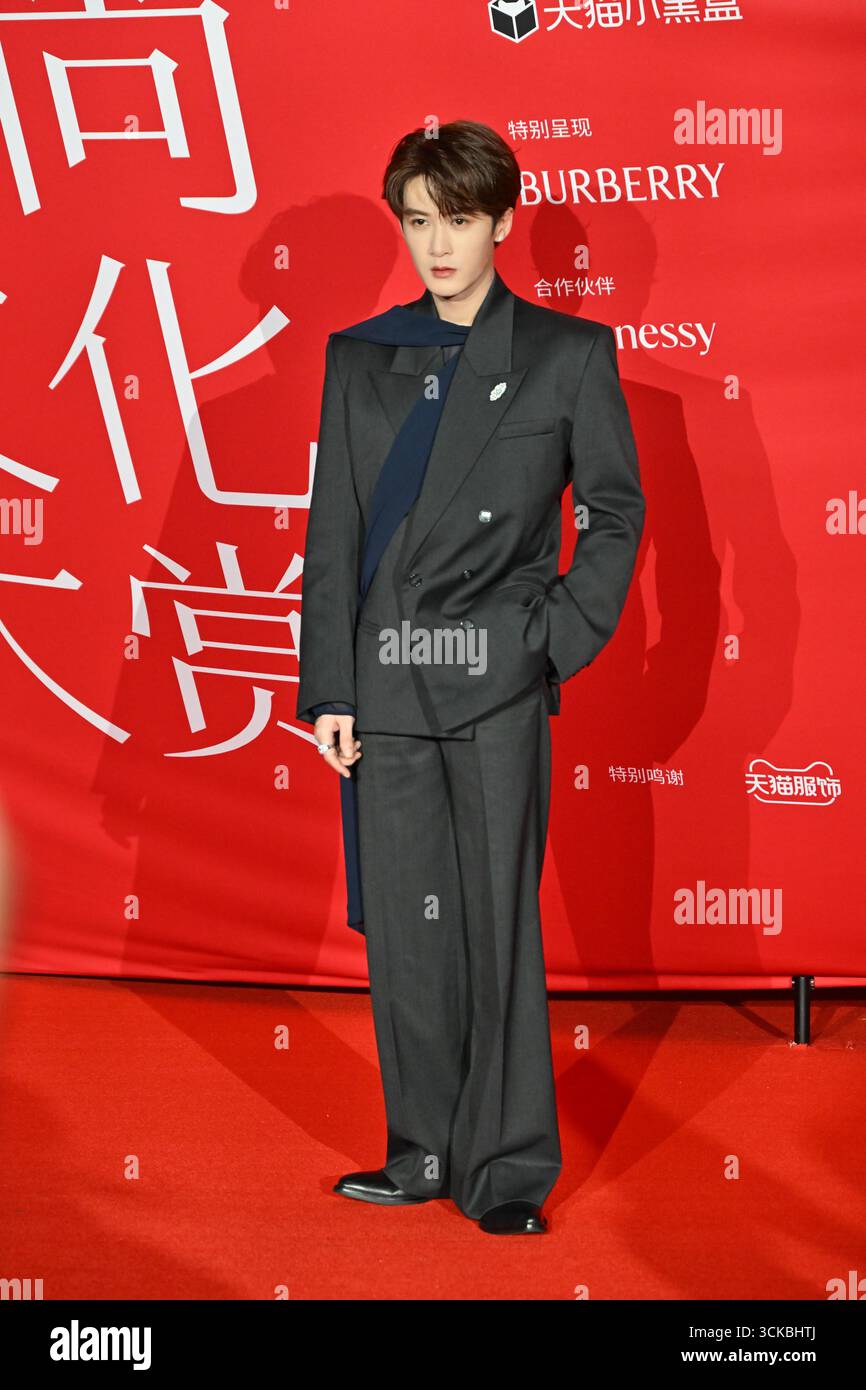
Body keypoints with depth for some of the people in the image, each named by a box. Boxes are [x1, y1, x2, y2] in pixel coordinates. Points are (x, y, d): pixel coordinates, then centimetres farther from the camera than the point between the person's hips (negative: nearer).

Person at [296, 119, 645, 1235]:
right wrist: (328, 688, 3)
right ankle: (425, 1150, 19)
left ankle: (509, 1167, 7)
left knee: (500, 919, -2)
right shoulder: (361, 358, 11)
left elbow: (615, 512, 5)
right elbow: (332, 533, 9)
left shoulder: (569, 355, 4)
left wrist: (562, 639, -7)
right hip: (387, 681, 3)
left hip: (498, 683, -3)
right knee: (403, 922, 7)